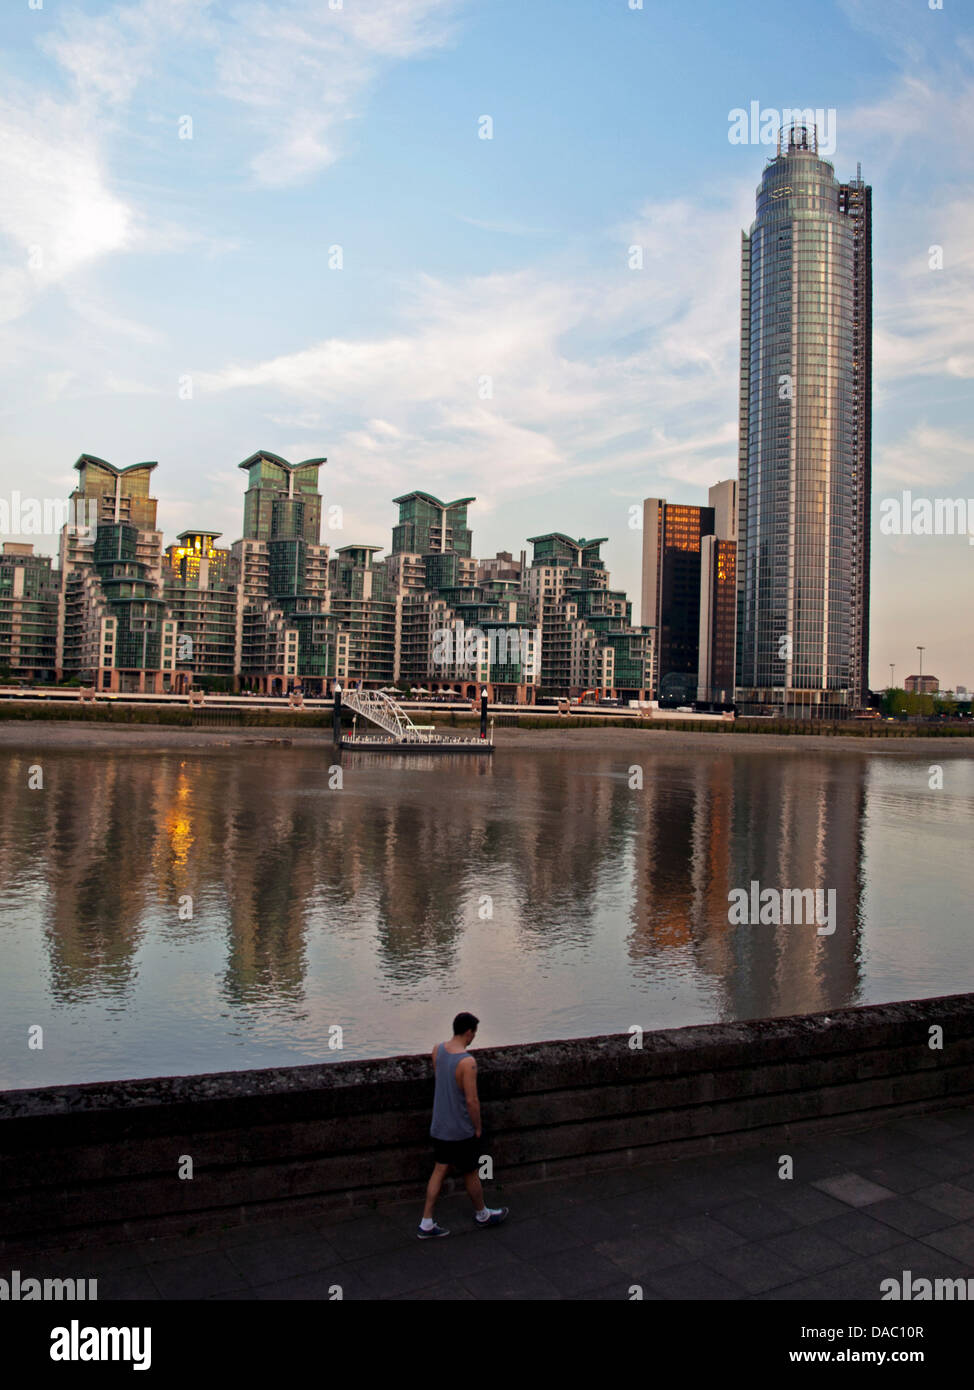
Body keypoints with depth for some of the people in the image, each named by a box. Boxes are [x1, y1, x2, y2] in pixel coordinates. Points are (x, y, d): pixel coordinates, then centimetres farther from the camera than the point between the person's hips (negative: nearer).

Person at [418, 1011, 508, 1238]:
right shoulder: (467, 1062, -27)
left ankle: (426, 1224, 17)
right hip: (462, 1130, -6)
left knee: (439, 1170, 15)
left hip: (439, 1126, 6)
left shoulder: (437, 1049, -4)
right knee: (471, 1174, 14)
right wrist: (478, 1128, -11)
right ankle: (482, 1214, 35)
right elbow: (471, 1100, -23)